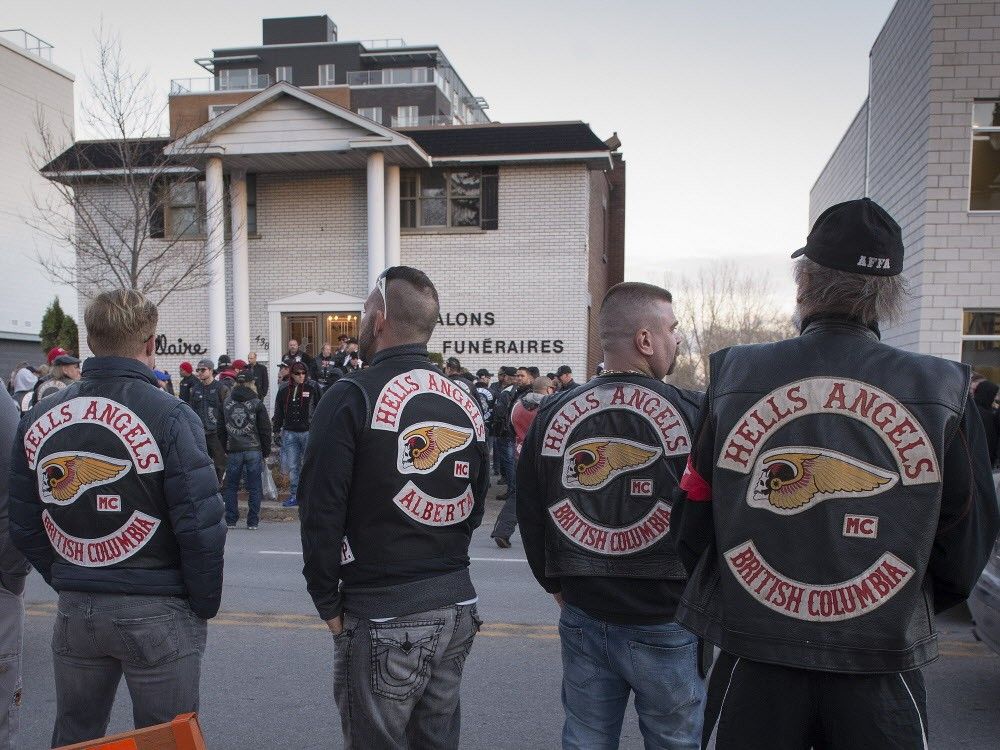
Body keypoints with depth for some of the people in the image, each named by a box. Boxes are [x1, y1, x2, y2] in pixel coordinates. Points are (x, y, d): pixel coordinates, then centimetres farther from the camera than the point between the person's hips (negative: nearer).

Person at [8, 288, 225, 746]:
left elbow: (24, 526, 6)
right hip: (158, 612, -5)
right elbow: (201, 524, -18)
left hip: (74, 610, 5)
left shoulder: (38, 419, 1)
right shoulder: (169, 416, -16)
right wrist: (205, 604, -4)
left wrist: (66, 581, 16)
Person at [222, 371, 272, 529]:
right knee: (254, 487, 4)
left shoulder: (226, 402, 6)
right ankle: (252, 522, 5)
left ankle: (230, 521, 13)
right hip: (254, 450, -2)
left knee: (231, 486, 12)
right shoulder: (256, 403, -3)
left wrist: (224, 449, 16)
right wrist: (266, 451, 6)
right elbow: (265, 429, -2)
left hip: (233, 451, 2)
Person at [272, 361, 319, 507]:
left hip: (309, 431, -3)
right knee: (292, 466, 6)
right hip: (290, 433, 3)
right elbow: (278, 412, 15)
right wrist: (277, 431, 13)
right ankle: (295, 496, 14)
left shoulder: (313, 387, -2)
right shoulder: (284, 390, 8)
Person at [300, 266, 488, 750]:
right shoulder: (466, 403, 7)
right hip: (458, 605, 7)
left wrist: (327, 601, -3)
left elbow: (321, 510, -13)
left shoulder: (351, 396, -12)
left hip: (382, 617, -6)